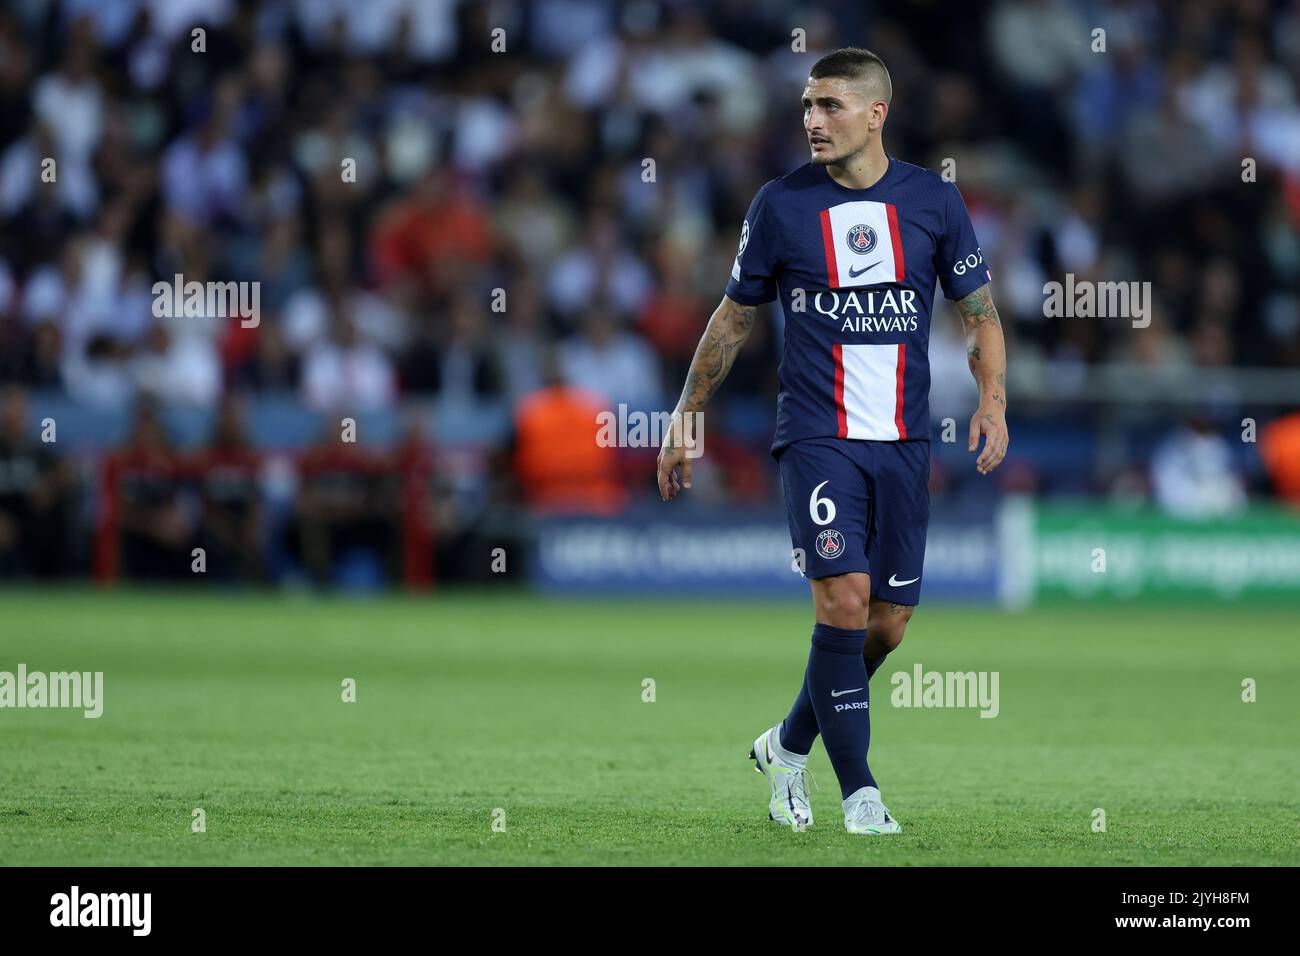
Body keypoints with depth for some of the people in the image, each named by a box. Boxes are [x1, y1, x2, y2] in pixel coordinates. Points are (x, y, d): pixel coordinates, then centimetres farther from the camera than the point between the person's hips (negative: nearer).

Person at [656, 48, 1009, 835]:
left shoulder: (933, 200, 2)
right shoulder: (782, 204, -1)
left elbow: (979, 311, 10)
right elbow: (735, 317, 10)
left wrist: (993, 400, -7)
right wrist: (685, 419, 11)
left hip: (903, 441, 3)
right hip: (816, 437, -2)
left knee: (888, 624, 5)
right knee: (844, 599, -18)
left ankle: (790, 744, 29)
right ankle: (859, 790, -9)